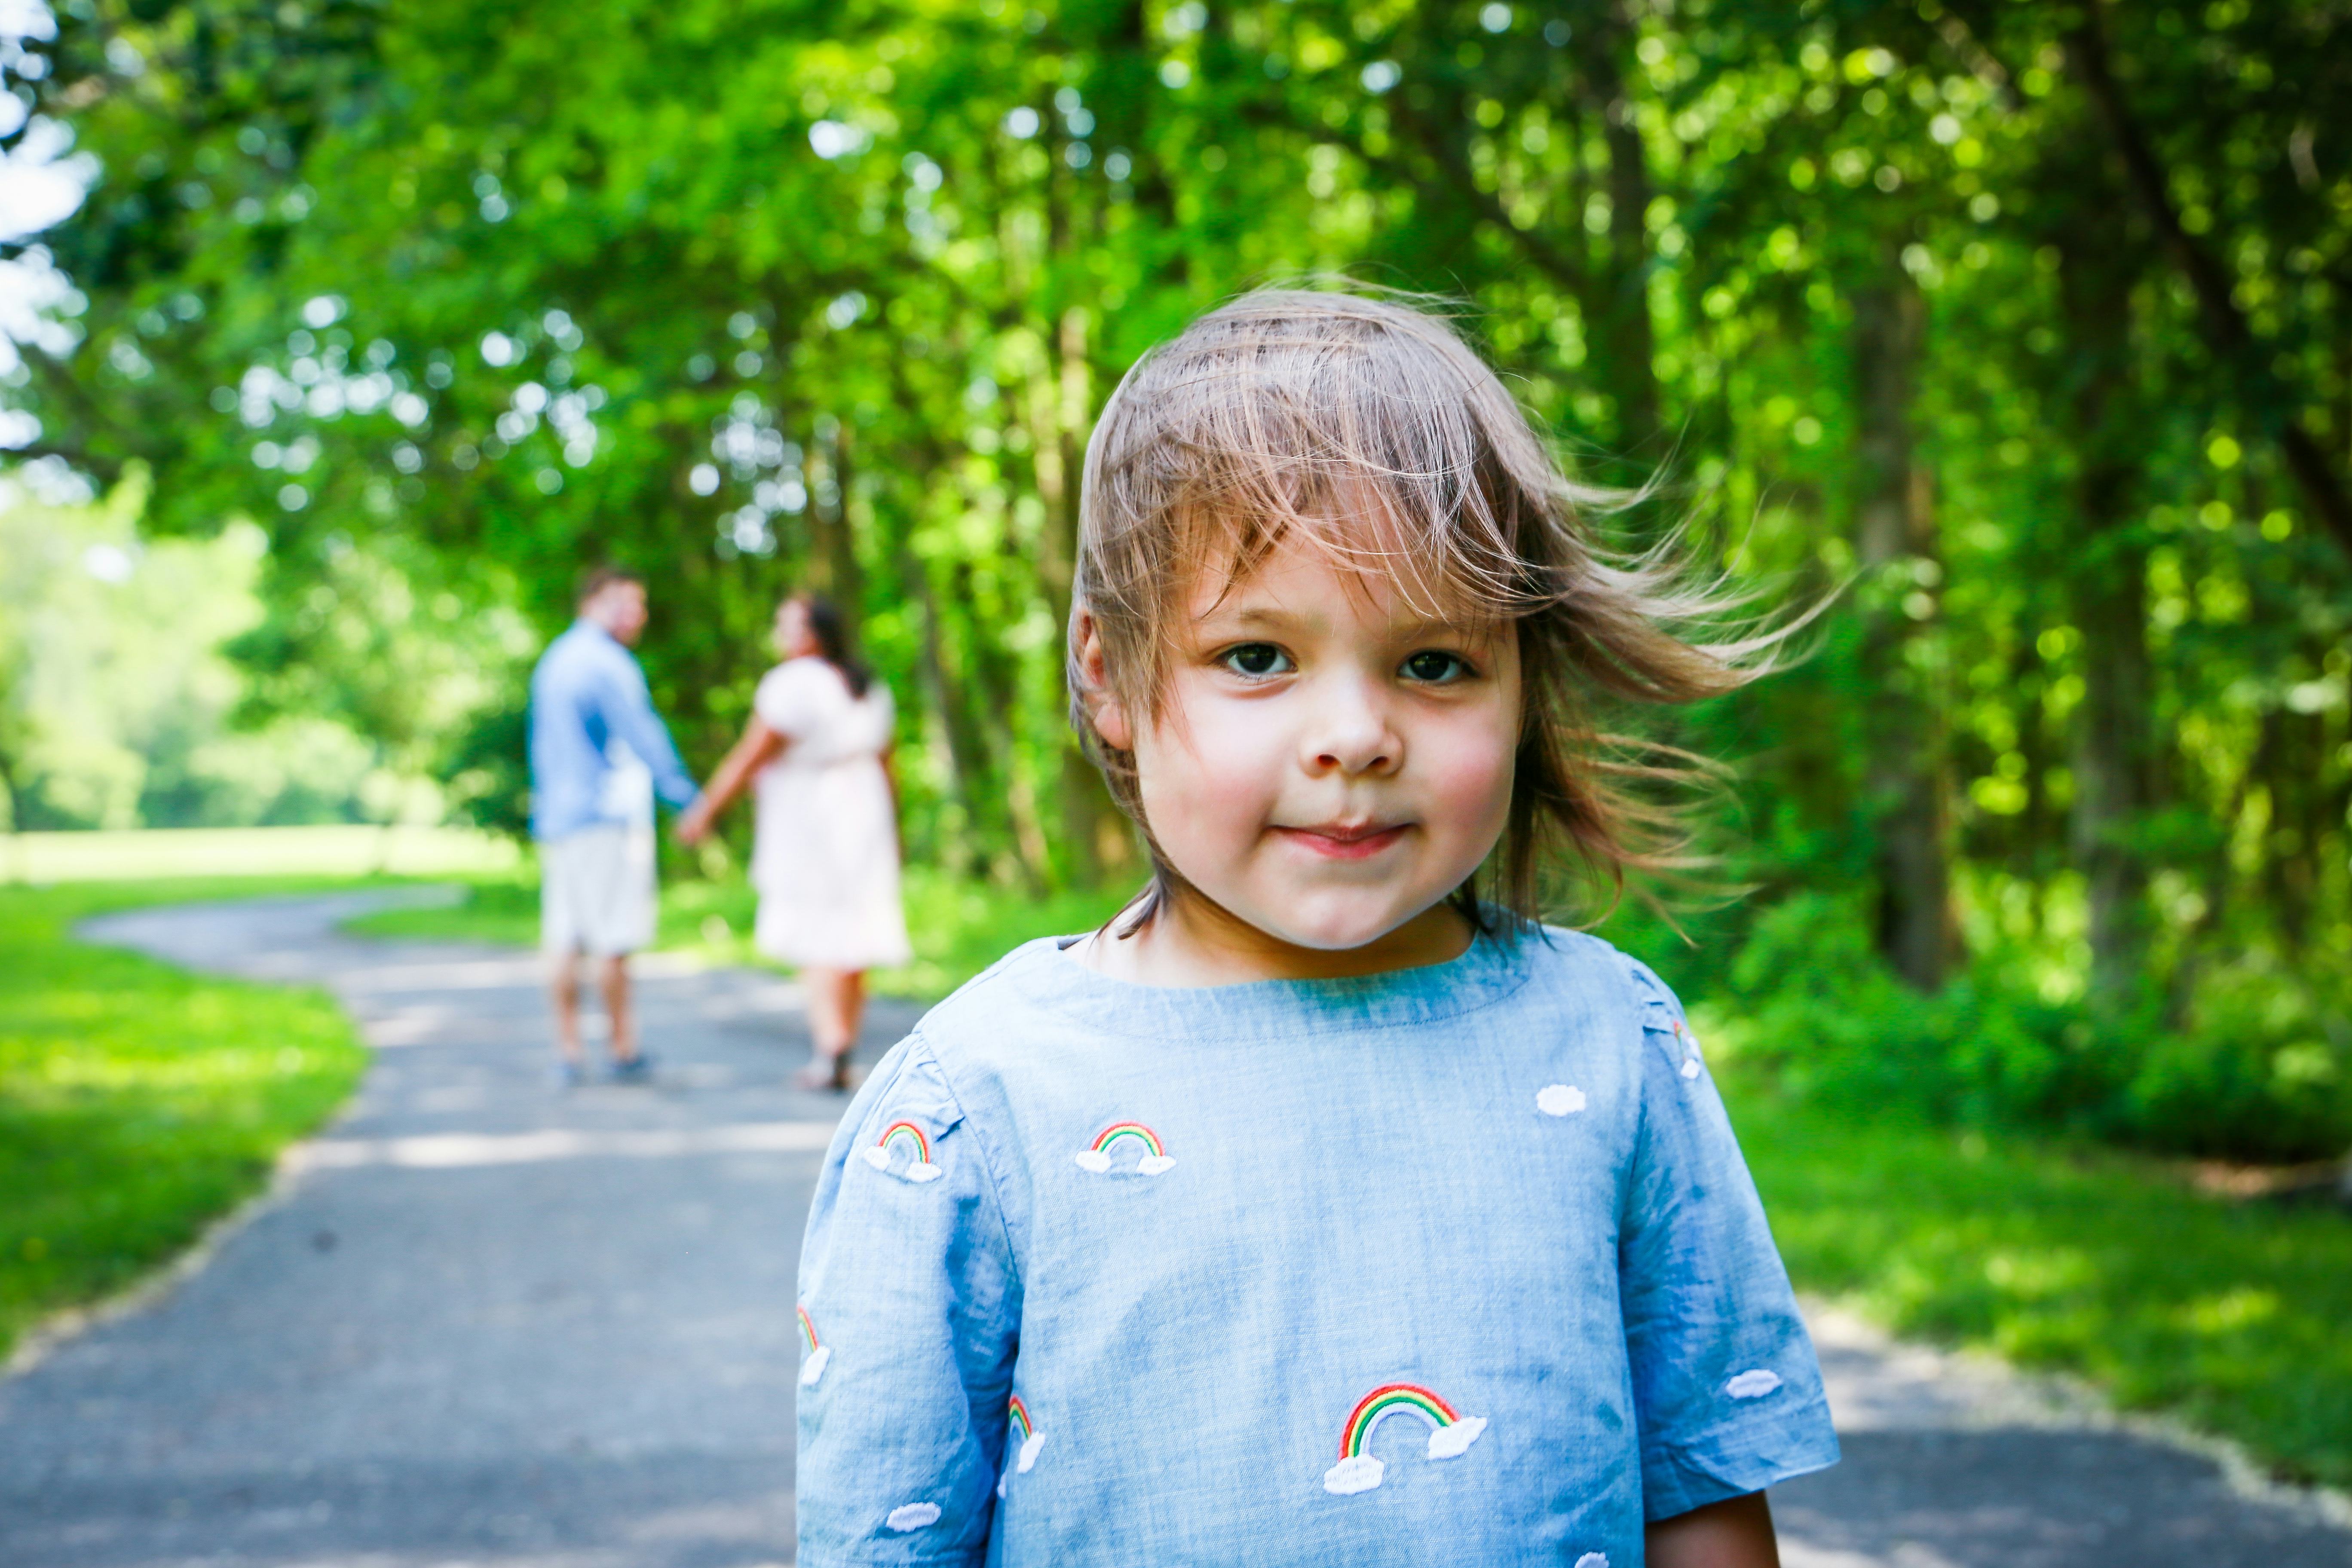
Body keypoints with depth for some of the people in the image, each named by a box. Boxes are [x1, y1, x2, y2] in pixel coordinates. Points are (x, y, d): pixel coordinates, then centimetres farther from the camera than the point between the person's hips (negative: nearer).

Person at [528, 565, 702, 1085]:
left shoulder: (553, 661, 17)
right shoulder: (608, 664, -11)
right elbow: (644, 738, -14)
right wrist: (688, 797, -11)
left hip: (557, 815, 8)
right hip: (609, 814, -8)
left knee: (564, 940, 5)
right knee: (613, 940, -4)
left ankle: (569, 1050, 5)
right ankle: (625, 1051, 0)